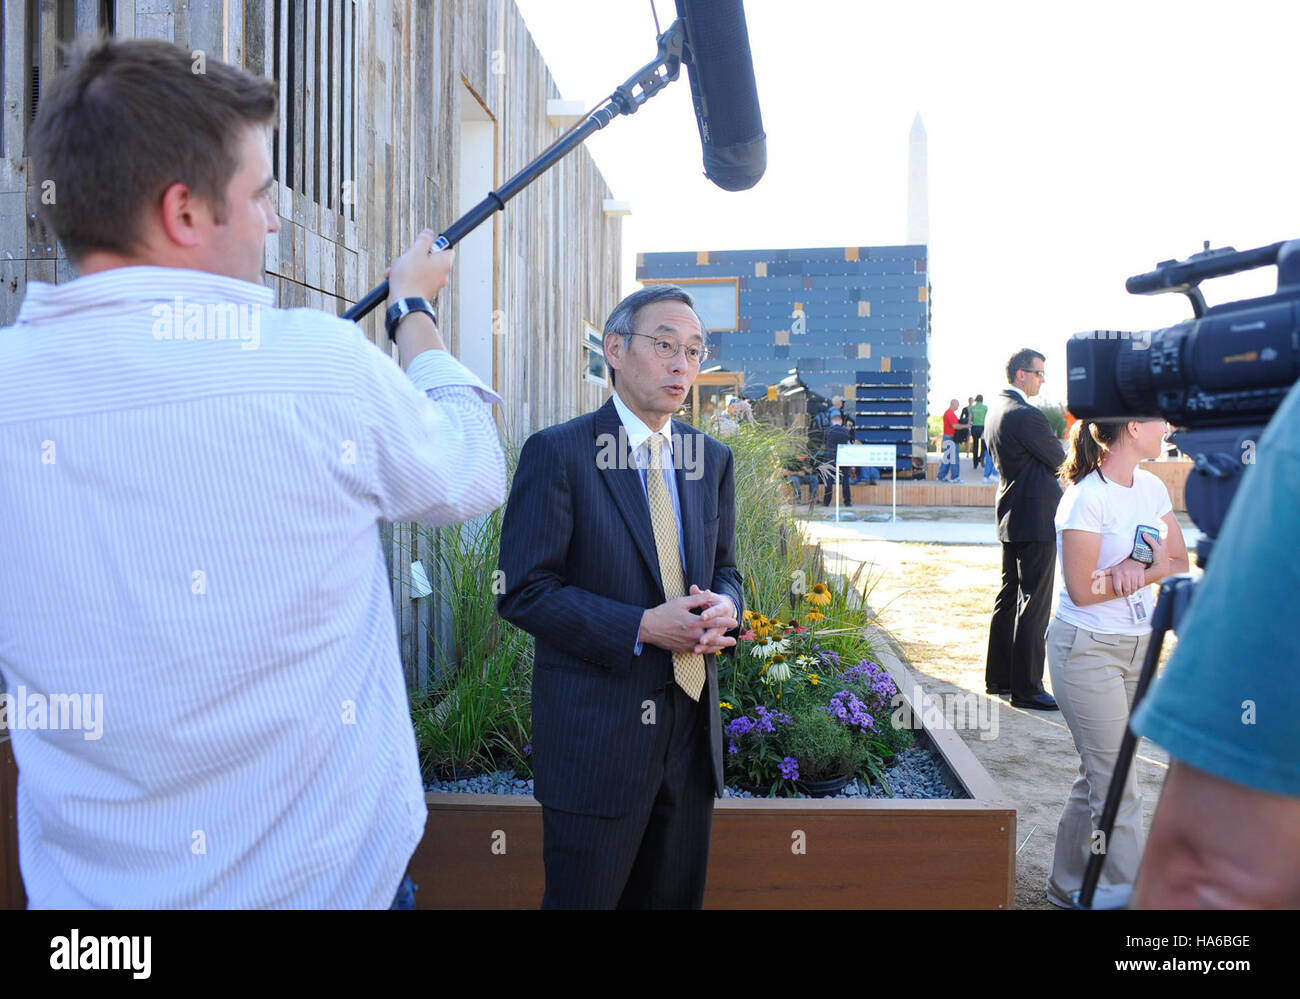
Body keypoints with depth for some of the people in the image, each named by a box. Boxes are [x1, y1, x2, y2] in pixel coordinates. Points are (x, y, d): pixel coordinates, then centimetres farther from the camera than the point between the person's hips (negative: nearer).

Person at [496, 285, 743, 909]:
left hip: (691, 725, 6)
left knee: (674, 897, 18)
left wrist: (724, 608, -8)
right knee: (582, 897, 9)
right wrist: (642, 627, -21)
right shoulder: (558, 452, -10)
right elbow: (523, 592, -13)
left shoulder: (713, 459, 8)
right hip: (595, 732, -5)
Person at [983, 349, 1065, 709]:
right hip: (1036, 517, -10)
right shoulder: (1026, 415, -20)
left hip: (1010, 514, 10)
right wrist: (1064, 447, 10)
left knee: (1009, 596, 16)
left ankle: (998, 677, 25)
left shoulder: (996, 408, 11)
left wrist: (1052, 449, 5)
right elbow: (1059, 459, -11)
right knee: (1034, 603, -4)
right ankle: (1025, 688, 2)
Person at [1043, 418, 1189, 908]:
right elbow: (1083, 590, -18)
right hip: (1087, 650, -8)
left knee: (1097, 776, 16)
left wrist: (1138, 570, -15)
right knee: (1118, 788, 0)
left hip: (1138, 646, 8)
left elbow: (1180, 563, 5)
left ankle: (1068, 887, 30)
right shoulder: (1086, 499, -17)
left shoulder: (1152, 487, 6)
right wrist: (1153, 570, -12)